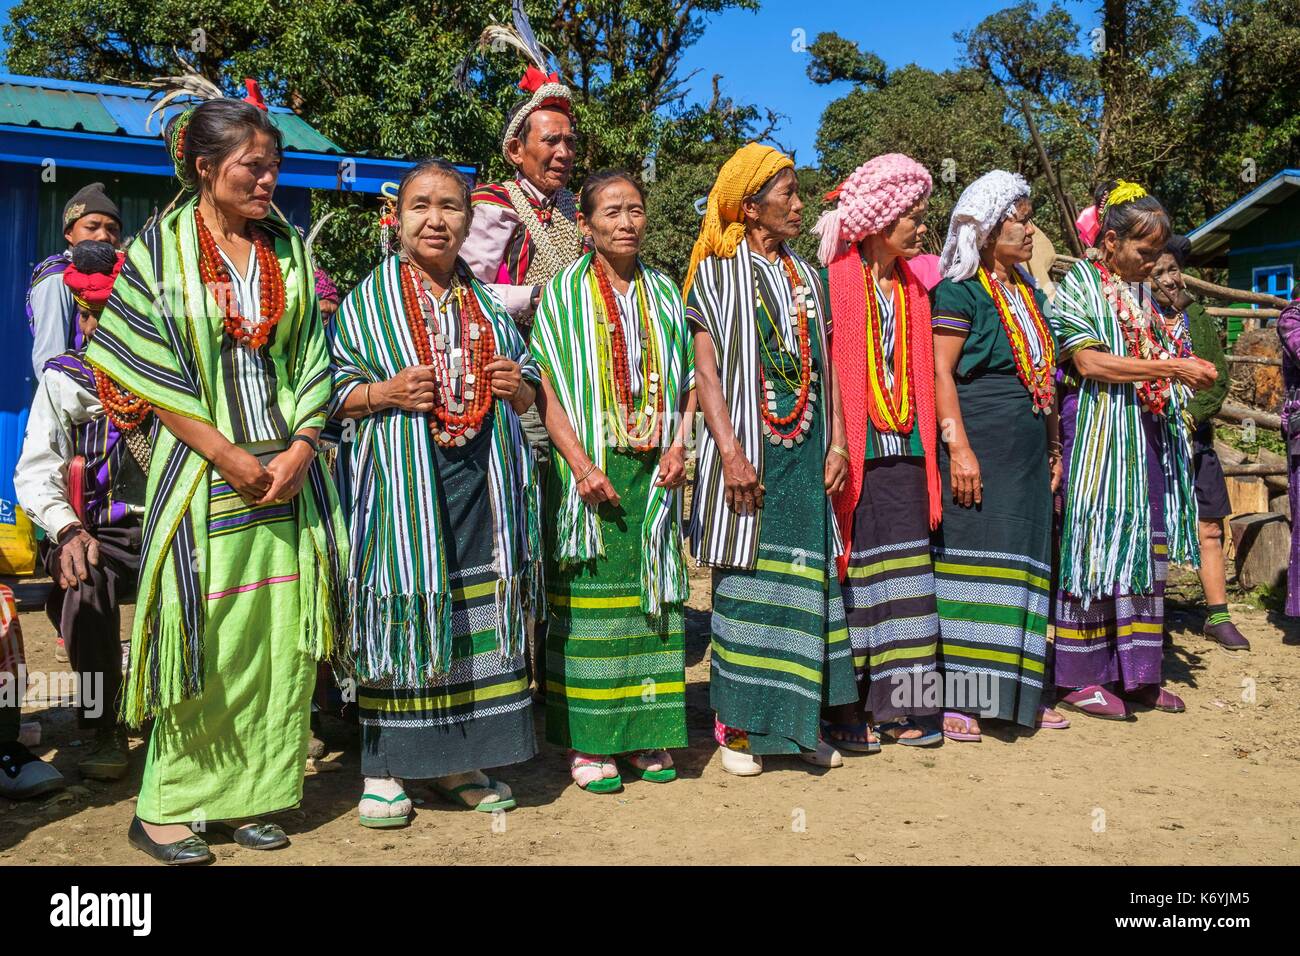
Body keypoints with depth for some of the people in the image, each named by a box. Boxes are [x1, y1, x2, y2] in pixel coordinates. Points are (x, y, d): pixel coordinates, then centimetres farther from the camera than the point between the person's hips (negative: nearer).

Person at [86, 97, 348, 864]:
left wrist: (300, 448, -6)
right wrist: (227, 455, -12)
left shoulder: (289, 248, 10)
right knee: (204, 641, -2)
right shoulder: (161, 248, 0)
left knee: (283, 640, 4)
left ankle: (253, 797, 17)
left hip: (287, 467, 4)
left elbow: (312, 359, 8)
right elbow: (145, 368, -6)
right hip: (205, 470, -3)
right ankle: (169, 807, 14)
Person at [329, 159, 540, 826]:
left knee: (477, 613, 5)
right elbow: (333, 390, 1)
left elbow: (528, 392, 21)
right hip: (400, 477, -4)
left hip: (481, 477, 4)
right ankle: (383, 767, 11)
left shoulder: (486, 302, 17)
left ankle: (457, 762, 19)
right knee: (401, 613, -3)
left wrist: (517, 386, -1)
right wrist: (386, 392, -17)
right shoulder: (369, 299, 4)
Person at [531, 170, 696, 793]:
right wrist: (582, 464, -16)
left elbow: (689, 380, 14)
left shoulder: (665, 294, 14)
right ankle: (588, 742, 6)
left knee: (652, 594, 5)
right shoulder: (563, 294, 2)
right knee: (588, 596, -3)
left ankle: (647, 731, 15)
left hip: (655, 470, 4)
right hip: (590, 469, -4)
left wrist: (678, 446, -2)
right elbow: (546, 387, -6)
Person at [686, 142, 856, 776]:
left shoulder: (805, 275, 16)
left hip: (808, 453, 5)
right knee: (744, 580, -1)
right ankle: (739, 726, 9)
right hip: (749, 449, -5)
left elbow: (824, 367, 14)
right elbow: (706, 368, -7)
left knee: (807, 578, 5)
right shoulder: (718, 271, 0)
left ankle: (799, 720, 15)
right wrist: (731, 452, -16)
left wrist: (837, 445, 5)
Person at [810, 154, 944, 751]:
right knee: (850, 573, -1)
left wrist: (927, 443, 13)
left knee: (903, 574, 7)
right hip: (853, 452, -6)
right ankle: (844, 709, 9)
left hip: (902, 452, 6)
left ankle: (896, 704, 16)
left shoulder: (912, 286, 16)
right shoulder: (834, 281, -5)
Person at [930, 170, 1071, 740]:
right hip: (980, 444, -8)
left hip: (1028, 451, 8)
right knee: (969, 560, -8)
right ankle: (955, 697, -1)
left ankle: (1017, 690, 19)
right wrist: (959, 448, -20)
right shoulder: (960, 289, -6)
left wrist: (1053, 449, 18)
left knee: (1024, 564, 10)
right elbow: (939, 372, -13)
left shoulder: (1026, 289, 19)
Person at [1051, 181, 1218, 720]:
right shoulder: (1078, 286, -3)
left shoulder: (1143, 293, 18)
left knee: (1146, 549, 7)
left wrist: (1187, 373, 7)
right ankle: (1081, 678, 3)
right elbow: (1090, 362, -15)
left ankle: (1135, 672, 15)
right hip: (1098, 430, -7)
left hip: (1150, 434, 7)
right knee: (1095, 548, -5)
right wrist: (1170, 367, -17)